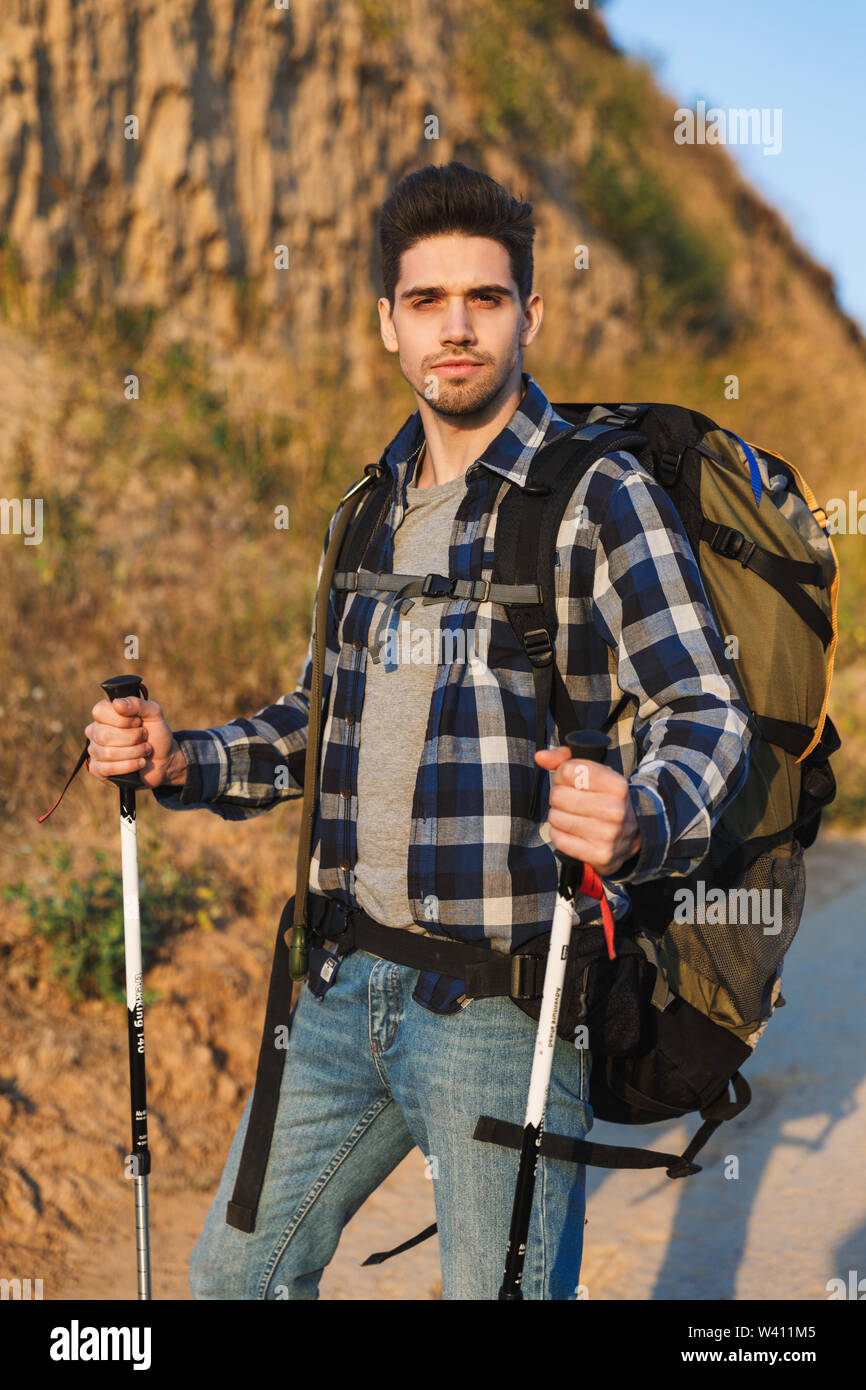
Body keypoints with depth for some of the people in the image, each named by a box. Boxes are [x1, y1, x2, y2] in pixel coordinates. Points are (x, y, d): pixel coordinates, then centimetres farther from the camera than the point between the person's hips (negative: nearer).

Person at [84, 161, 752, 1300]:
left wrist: (639, 819, -35)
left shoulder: (602, 498, -8)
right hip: (348, 986, 7)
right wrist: (184, 763, 5)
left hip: (508, 1003, -6)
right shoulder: (371, 509, 12)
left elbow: (705, 715, -14)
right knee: (238, 1272, 17)